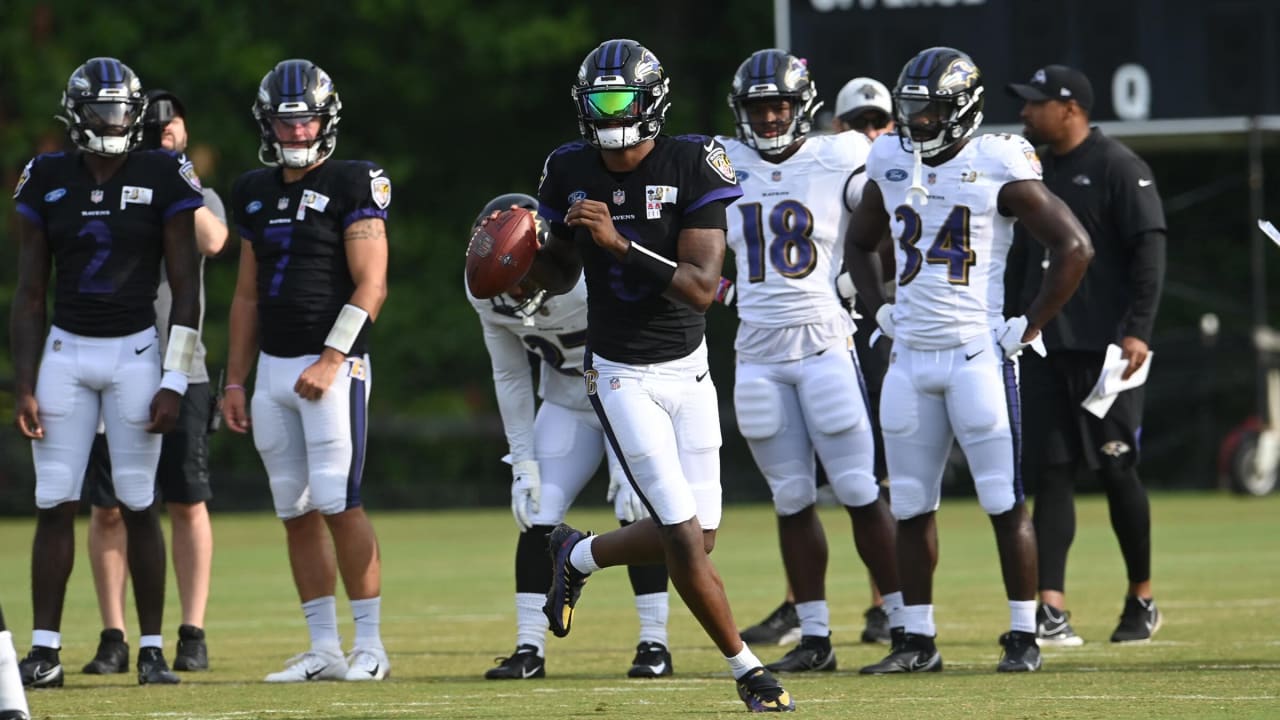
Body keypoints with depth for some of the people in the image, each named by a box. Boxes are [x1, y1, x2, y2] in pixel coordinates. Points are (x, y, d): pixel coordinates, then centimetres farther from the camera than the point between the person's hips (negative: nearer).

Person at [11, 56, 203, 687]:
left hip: (136, 353, -2)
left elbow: (186, 289, -3)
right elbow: (29, 292, 6)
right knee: (55, 503, -1)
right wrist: (22, 385, 0)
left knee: (137, 504, -1)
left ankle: (152, 650, 6)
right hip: (65, 352, 2)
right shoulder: (47, 180, 3)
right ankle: (44, 650, 1)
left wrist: (173, 383, -9)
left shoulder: (163, 178, -4)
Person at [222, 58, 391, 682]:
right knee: (296, 512, 5)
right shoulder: (256, 193, 14)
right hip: (272, 370, 6)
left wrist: (331, 361, -17)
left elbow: (370, 287, -11)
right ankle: (323, 650, 8)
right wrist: (235, 382, 15)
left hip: (331, 367, -6)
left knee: (337, 503, -10)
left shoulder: (351, 185, -5)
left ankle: (369, 645, -4)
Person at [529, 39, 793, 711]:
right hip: (623, 378, -1)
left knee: (695, 537, 7)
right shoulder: (571, 172, -4)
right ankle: (747, 670, 9)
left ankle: (578, 555, 34)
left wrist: (620, 244, -29)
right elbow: (560, 272, 12)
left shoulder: (691, 165, -12)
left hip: (688, 370, 1)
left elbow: (703, 286, -19)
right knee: (687, 540, -9)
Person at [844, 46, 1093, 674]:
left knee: (1006, 502, -4)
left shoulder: (999, 169, -9)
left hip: (977, 353, -6)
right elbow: (858, 244, 26)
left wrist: (1028, 328, -9)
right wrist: (881, 311, 13)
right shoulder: (891, 165, 8)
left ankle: (1023, 638, 3)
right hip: (910, 357, 6)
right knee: (911, 505, 7)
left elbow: (1074, 247, -9)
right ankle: (918, 641, 14)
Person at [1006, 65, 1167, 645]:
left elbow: (1148, 251, -13)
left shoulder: (1118, 168, -7)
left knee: (1115, 469, 1)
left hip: (1103, 348, -6)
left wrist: (1138, 330, -20)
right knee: (1050, 473, -1)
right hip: (1044, 349, 6)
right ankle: (1051, 612, -6)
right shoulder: (1035, 172, 14)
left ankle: (1142, 599, 17)